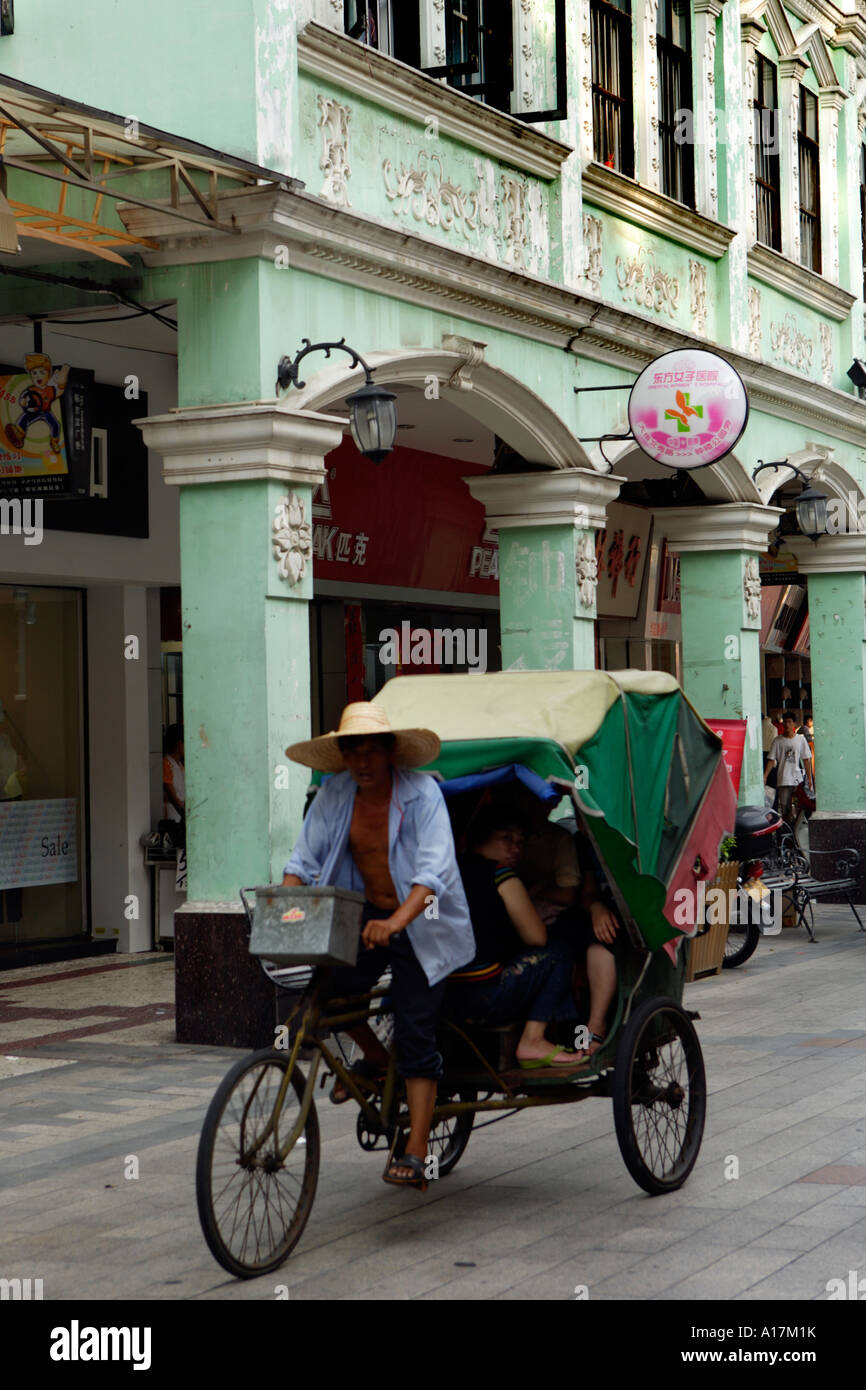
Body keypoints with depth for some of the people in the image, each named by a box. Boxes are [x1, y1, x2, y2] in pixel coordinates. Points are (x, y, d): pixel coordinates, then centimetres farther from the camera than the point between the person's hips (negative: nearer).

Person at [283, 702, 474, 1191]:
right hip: (365, 916, 4)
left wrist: (397, 921, -44)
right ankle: (377, 1061, 12)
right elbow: (304, 861, -3)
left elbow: (434, 870, -29)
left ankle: (415, 1154, -3)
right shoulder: (334, 795, -5)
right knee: (327, 988, -19)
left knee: (416, 1037, -8)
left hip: (421, 923, -4)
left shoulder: (421, 793, -19)